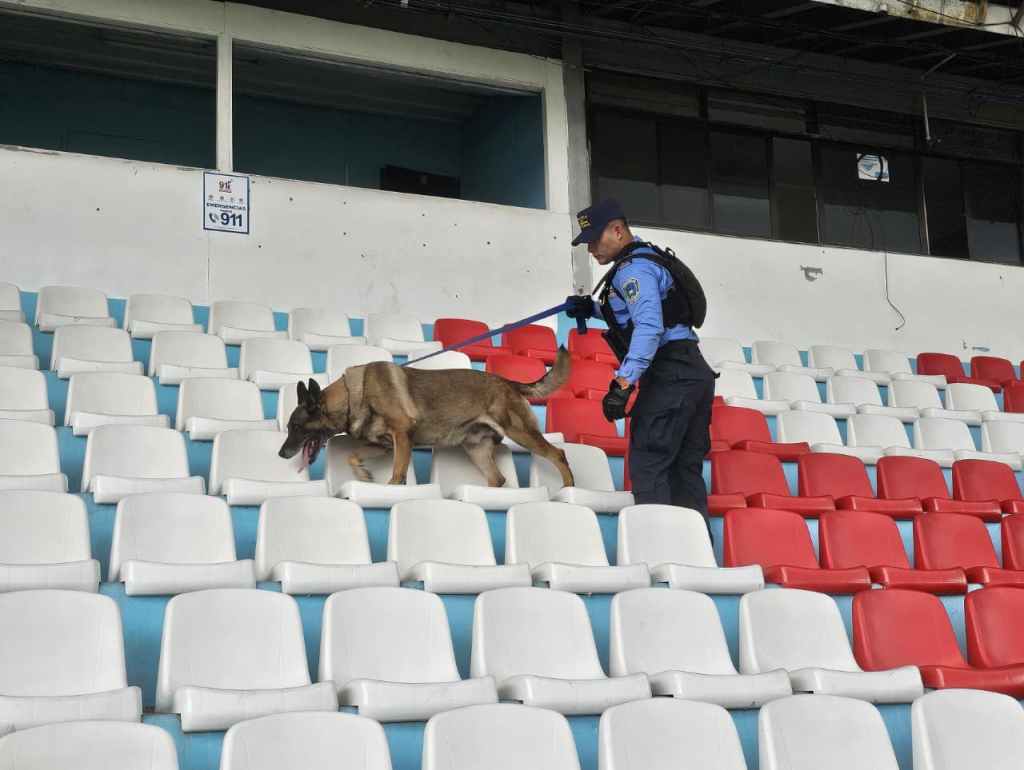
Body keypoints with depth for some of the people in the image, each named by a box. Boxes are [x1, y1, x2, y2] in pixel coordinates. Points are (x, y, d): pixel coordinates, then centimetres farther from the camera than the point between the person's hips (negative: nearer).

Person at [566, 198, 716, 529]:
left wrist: (622, 384, -27)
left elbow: (649, 327, -24)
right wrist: (592, 308, 26)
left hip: (670, 374, -10)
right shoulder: (648, 259, 22)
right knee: (685, 468, 10)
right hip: (695, 370, 10)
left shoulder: (633, 268, -10)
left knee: (648, 466, -10)